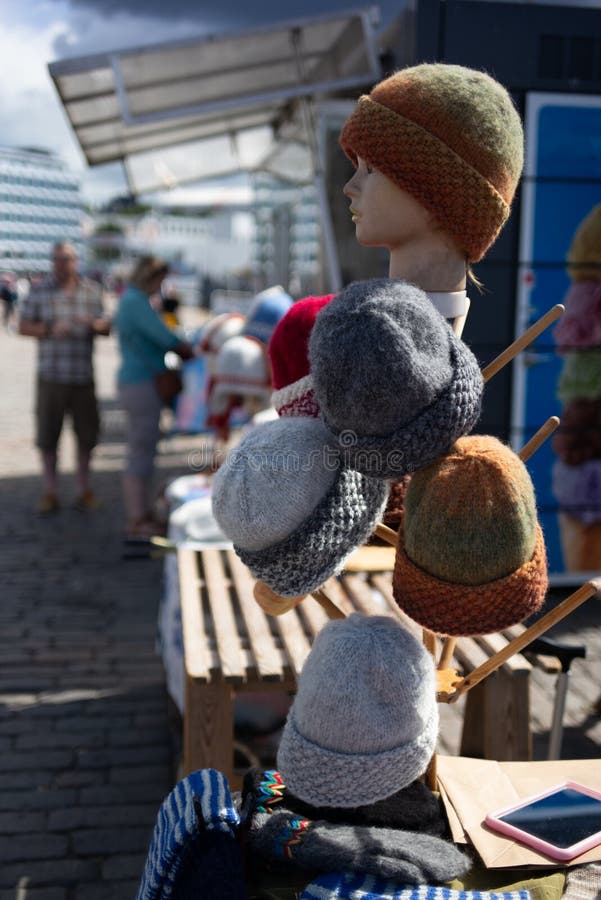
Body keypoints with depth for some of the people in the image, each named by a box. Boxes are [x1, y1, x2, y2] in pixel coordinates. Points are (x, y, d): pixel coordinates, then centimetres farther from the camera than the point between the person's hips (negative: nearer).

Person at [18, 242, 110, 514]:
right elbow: (24, 326, 2)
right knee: (47, 435, 3)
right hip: (51, 376, -1)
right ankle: (49, 492, 16)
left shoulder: (92, 290, 7)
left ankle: (84, 489, 22)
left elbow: (106, 327, 9)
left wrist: (95, 324, -14)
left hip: (83, 377, 1)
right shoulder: (40, 290, 3)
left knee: (86, 435, 7)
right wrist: (49, 330, -15)